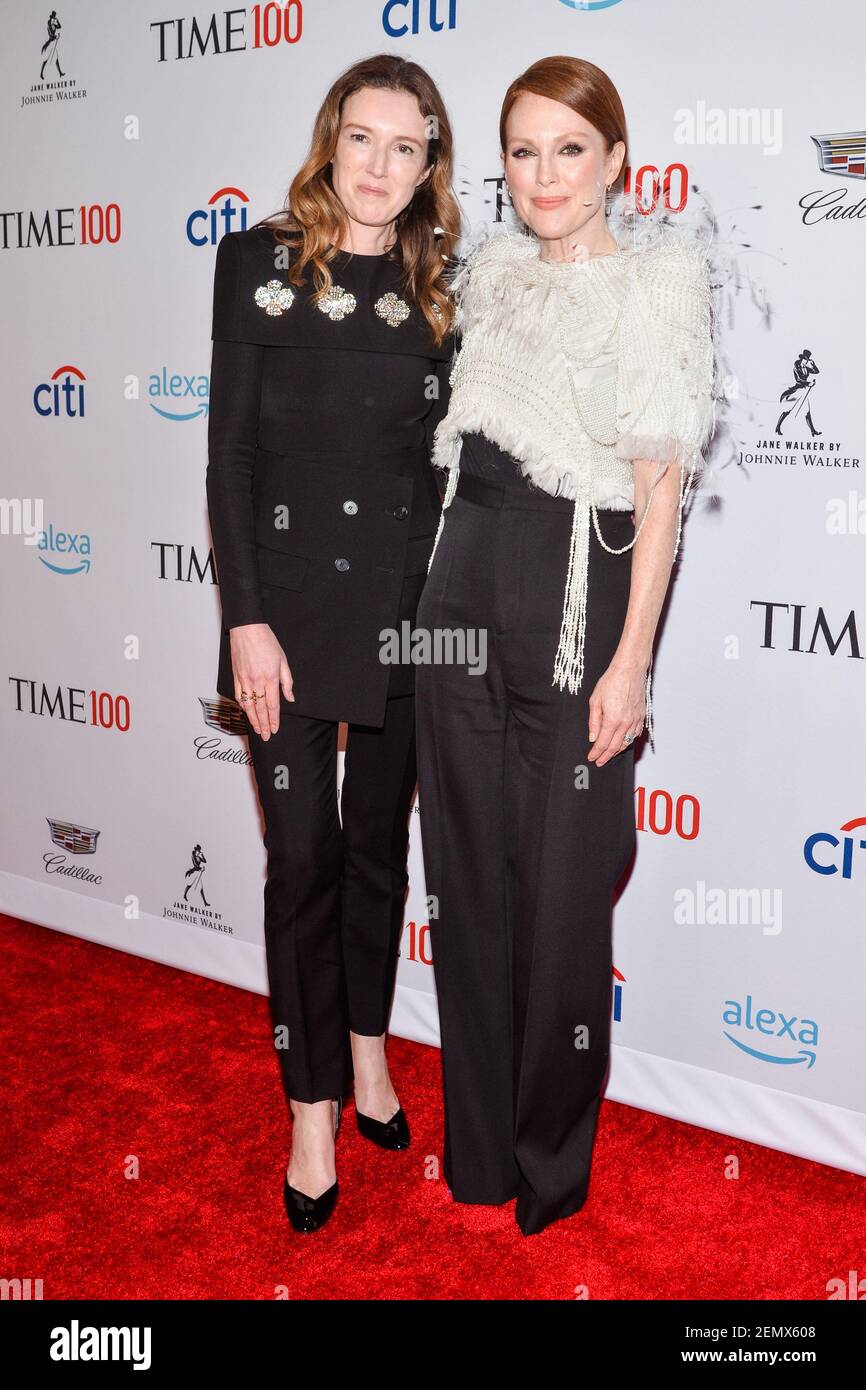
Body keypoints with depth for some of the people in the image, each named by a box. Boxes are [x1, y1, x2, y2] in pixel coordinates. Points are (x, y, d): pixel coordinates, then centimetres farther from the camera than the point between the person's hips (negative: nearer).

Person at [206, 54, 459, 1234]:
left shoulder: (439, 285, 7)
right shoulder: (260, 261, 0)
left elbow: (447, 449, 9)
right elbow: (229, 448, -4)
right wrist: (246, 618, -11)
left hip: (408, 600, 3)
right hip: (290, 596, -2)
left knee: (381, 844, 15)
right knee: (304, 856, 2)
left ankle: (367, 1047, 35)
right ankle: (314, 1110, 16)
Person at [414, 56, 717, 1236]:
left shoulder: (652, 286, -5)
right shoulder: (494, 275, 12)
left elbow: (661, 484, -10)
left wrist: (631, 660, -15)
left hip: (575, 594, -6)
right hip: (463, 580, 6)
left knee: (562, 884, 4)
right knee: (469, 865, 11)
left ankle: (552, 1161, 26)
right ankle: (475, 1146, 29)